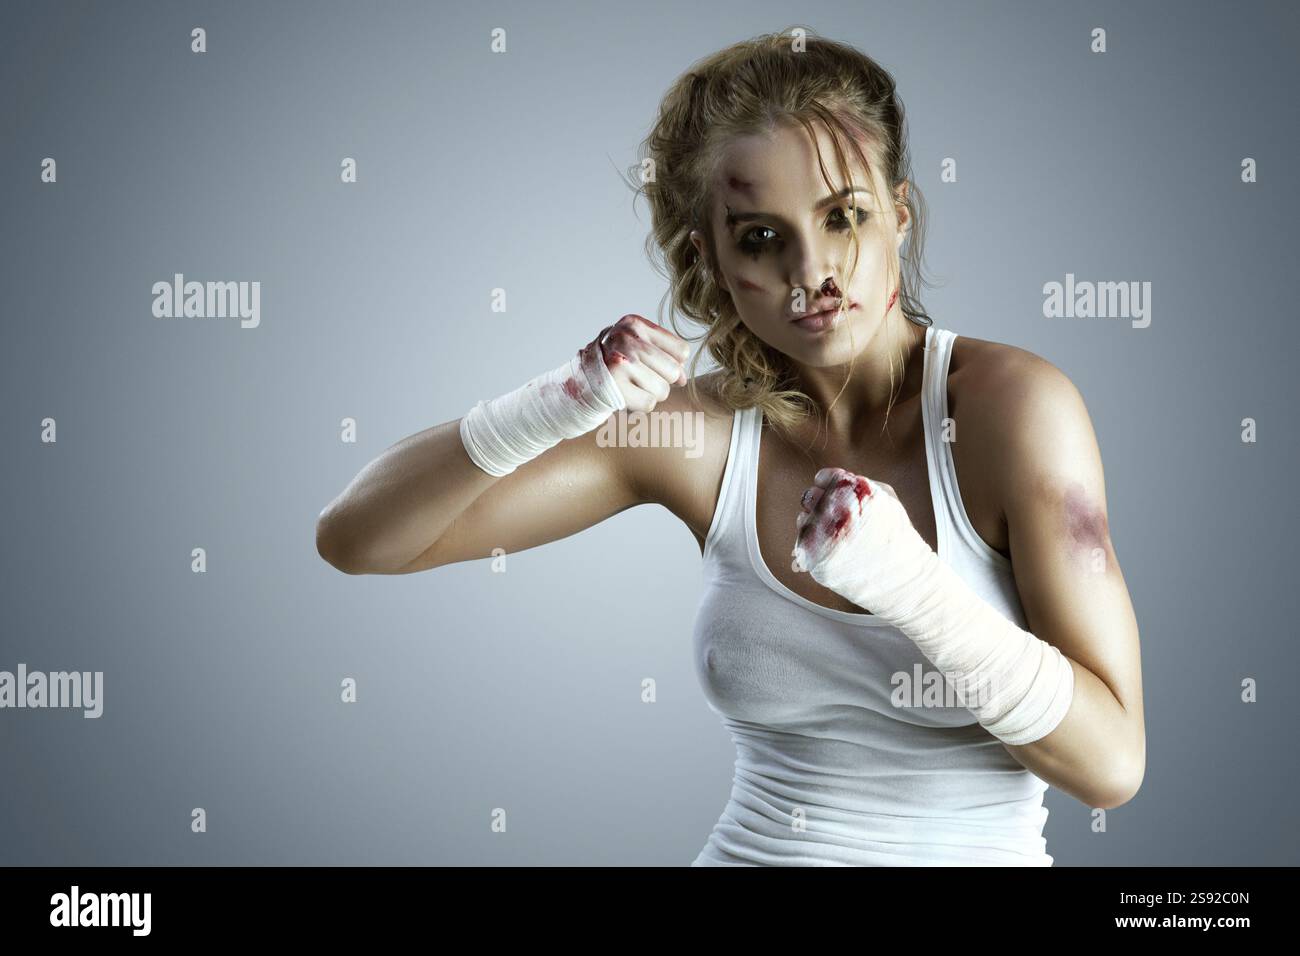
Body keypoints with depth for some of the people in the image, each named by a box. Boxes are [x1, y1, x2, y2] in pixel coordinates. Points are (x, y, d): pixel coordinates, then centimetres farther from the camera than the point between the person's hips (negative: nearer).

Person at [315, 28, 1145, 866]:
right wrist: (552, 410, -22)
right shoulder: (701, 429, -6)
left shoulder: (1013, 403, -13)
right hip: (749, 845, 2)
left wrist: (913, 587, -27)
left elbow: (1111, 761, -14)